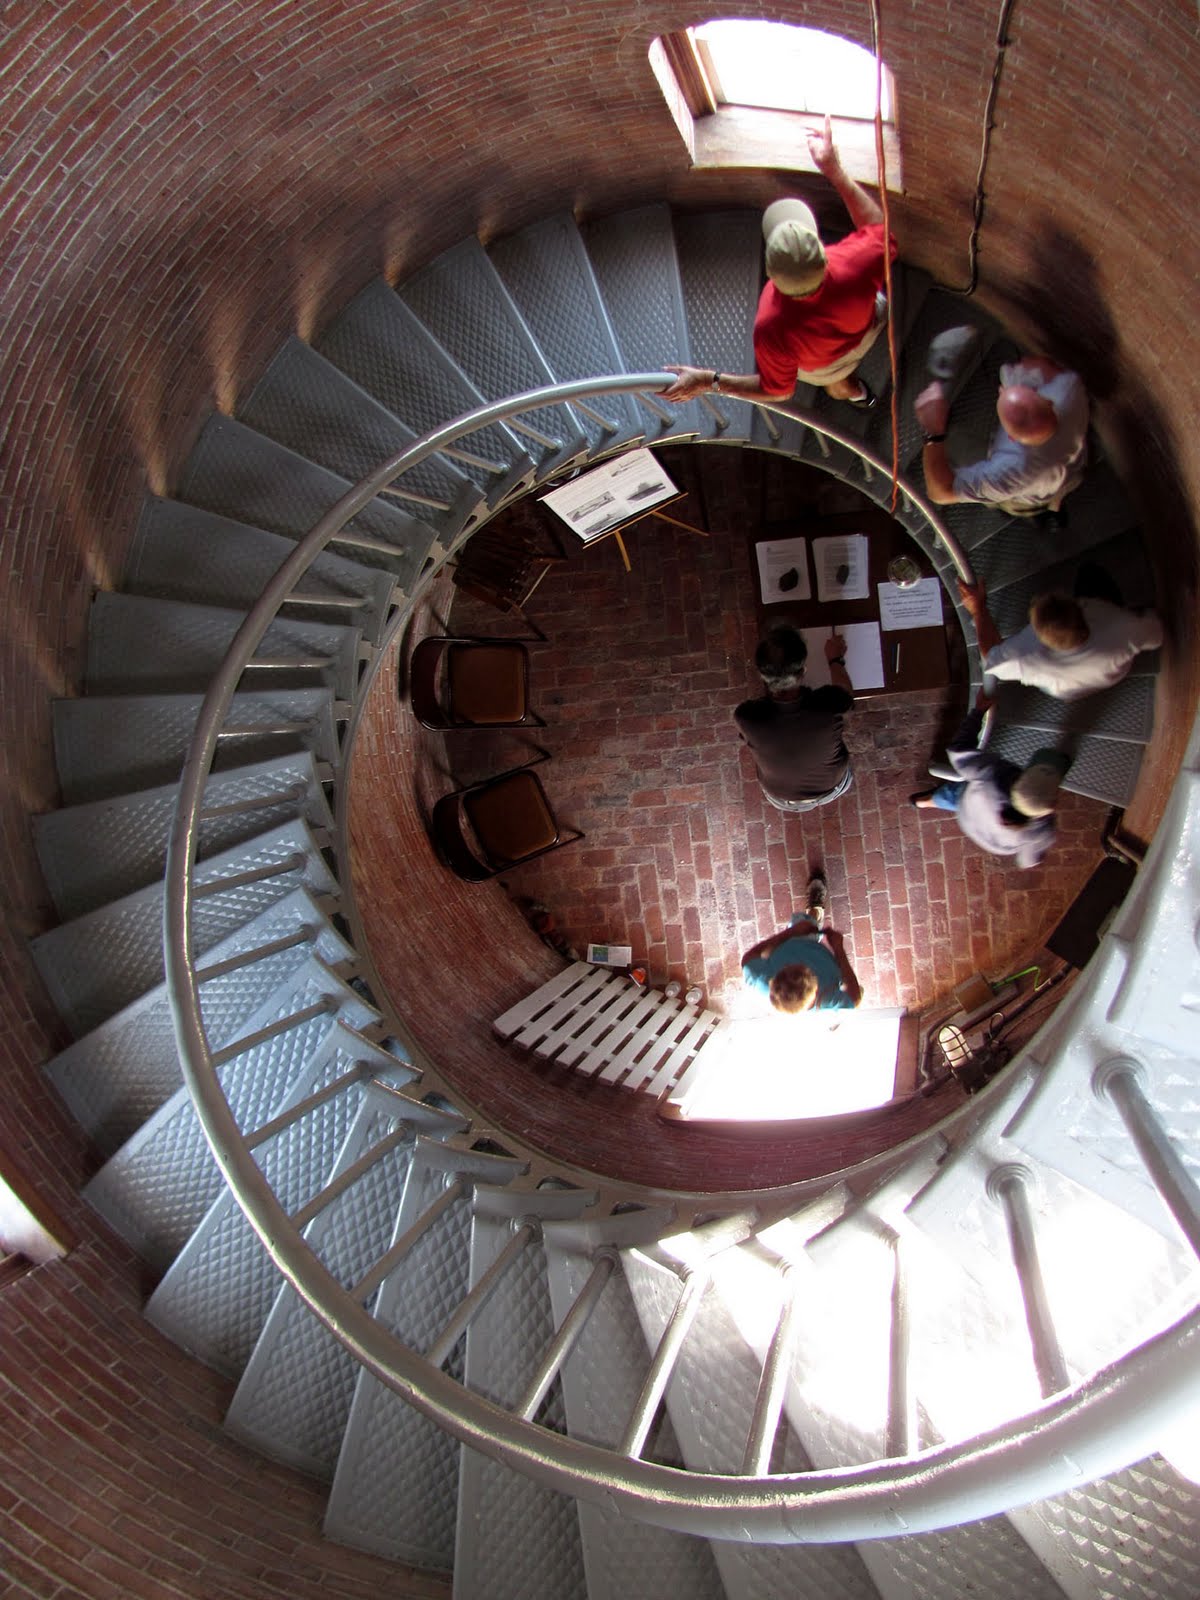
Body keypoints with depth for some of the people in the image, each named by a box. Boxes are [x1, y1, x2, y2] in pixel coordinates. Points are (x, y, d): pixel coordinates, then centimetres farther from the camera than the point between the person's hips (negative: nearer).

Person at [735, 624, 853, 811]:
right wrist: (835, 659, 7)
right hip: (830, 789, 0)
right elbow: (846, 691, -12)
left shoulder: (746, 716, -39)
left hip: (782, 799, 0)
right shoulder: (828, 705, -39)